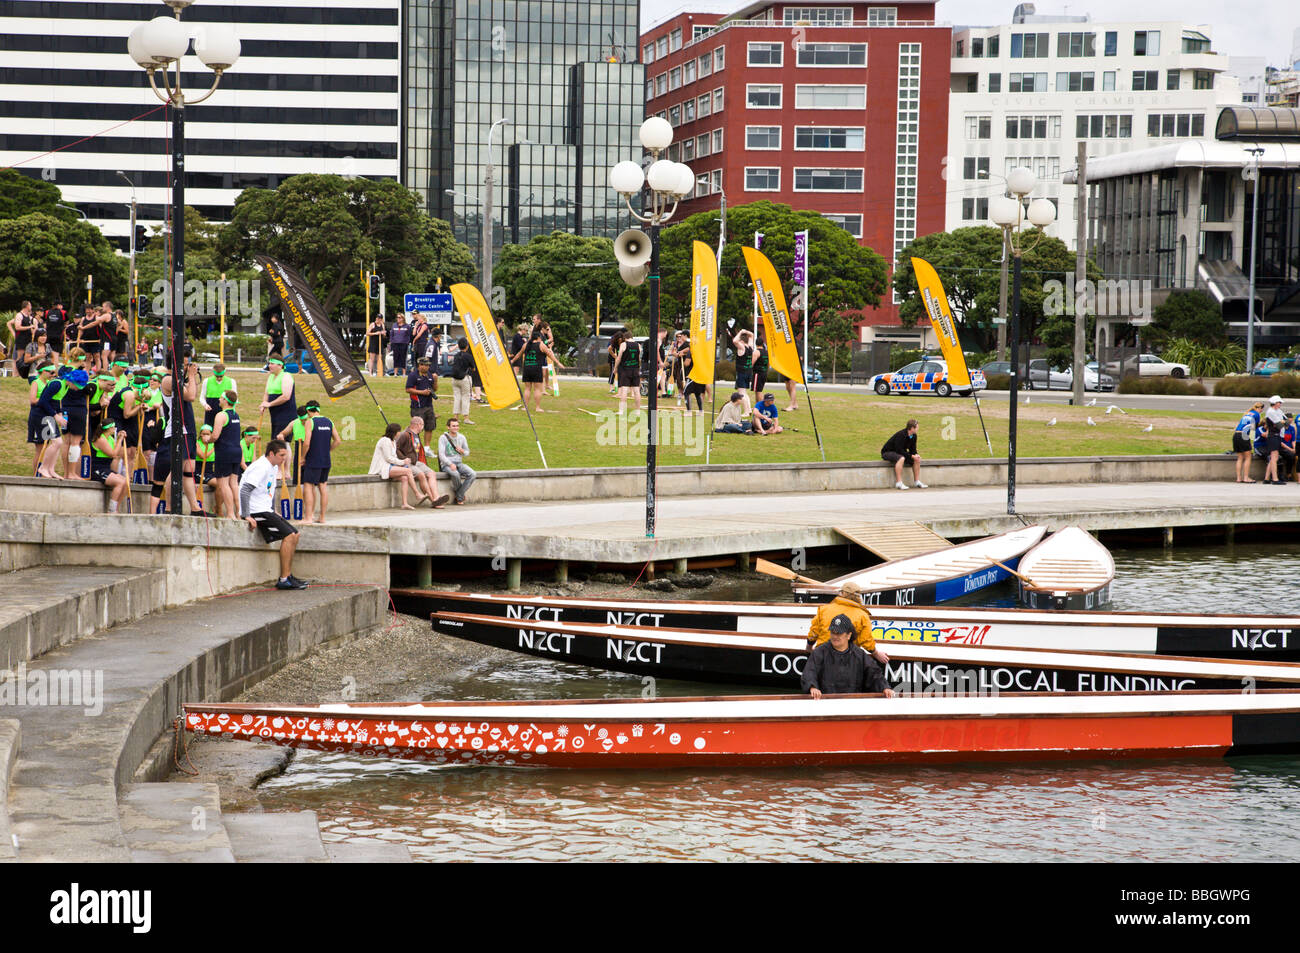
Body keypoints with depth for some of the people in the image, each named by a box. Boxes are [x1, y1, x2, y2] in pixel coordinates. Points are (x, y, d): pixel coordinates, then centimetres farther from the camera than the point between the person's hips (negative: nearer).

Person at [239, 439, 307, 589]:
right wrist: (247, 516, -27)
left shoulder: (274, 467, 15)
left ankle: (288, 576, 11)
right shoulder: (261, 467, -18)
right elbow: (244, 490, -25)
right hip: (256, 511, -10)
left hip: (265, 510, 10)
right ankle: (284, 580, -17)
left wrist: (273, 511, 21)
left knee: (294, 535, 8)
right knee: (288, 535, -18)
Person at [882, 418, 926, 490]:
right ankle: (899, 483, -38)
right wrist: (912, 456, -29)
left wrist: (916, 455, -16)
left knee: (917, 459, -5)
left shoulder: (913, 436, -1)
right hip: (887, 452, -9)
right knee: (901, 458, -38)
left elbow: (912, 449, 7)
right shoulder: (901, 435, -28)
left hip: (900, 453, 9)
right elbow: (899, 450, -29)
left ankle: (917, 481, 2)